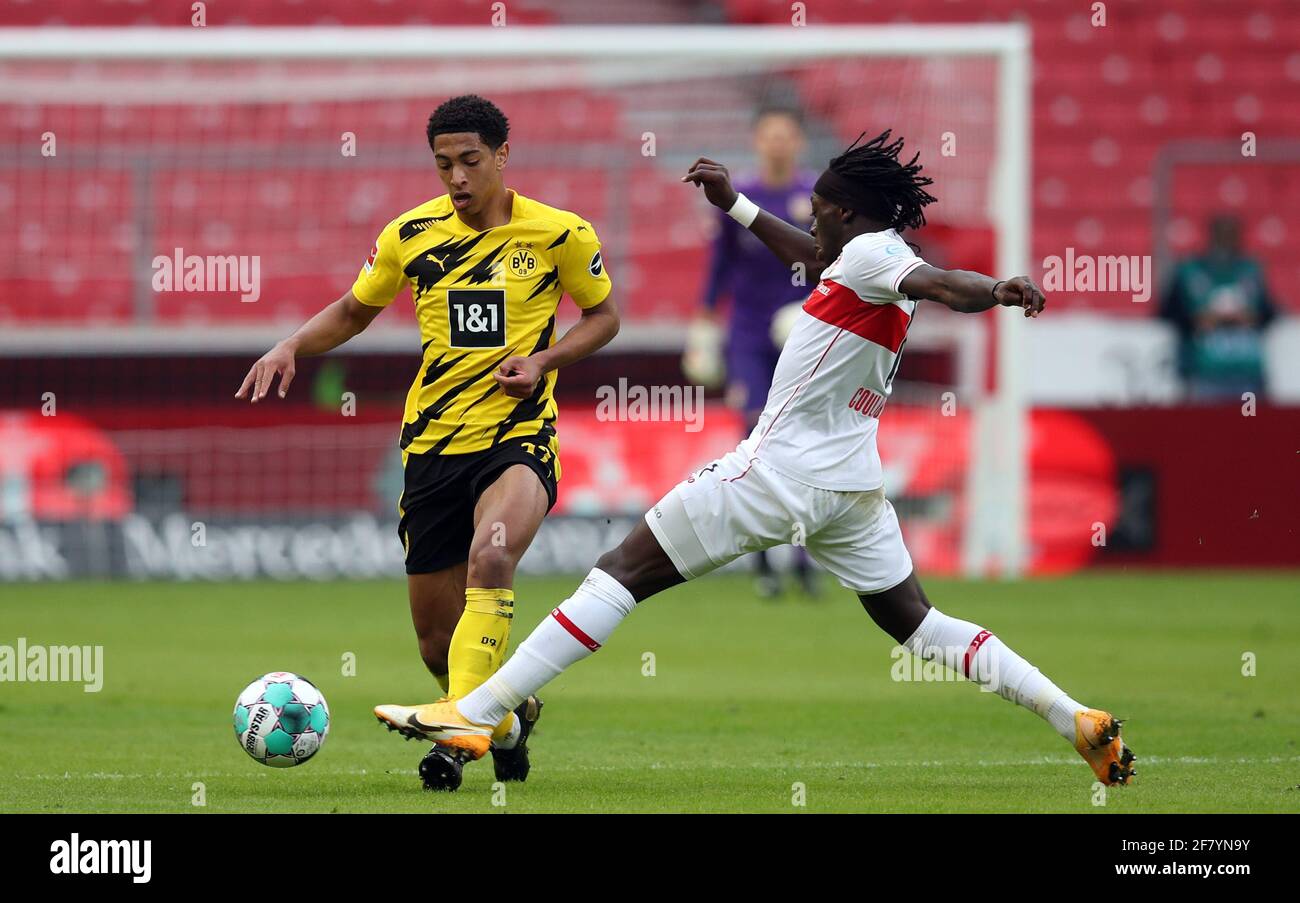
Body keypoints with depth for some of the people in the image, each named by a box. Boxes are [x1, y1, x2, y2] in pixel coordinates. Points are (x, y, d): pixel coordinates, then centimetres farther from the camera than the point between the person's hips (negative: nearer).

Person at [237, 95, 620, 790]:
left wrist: (544, 359, -8)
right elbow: (354, 311, 18)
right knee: (436, 639, 4)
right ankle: (509, 714, 35)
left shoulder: (561, 234, -4)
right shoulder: (412, 235, 2)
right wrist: (289, 348, 0)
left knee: (490, 557, -34)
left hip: (518, 435, -3)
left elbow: (602, 316, 10)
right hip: (433, 440, 3)